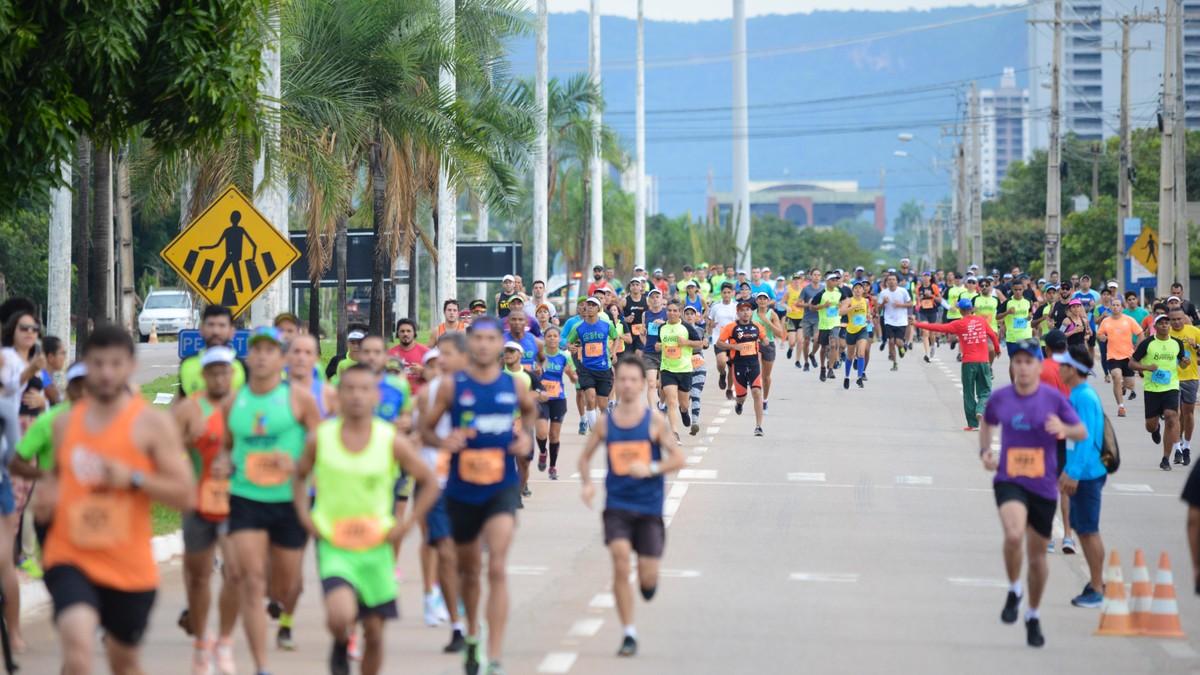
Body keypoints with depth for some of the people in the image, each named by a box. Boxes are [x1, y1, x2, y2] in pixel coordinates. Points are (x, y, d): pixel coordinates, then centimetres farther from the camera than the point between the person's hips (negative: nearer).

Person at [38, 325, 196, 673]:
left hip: (129, 567, -1)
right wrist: (47, 494, 4)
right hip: (70, 559, 1)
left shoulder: (153, 424, -4)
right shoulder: (65, 423, 7)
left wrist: (134, 479, -22)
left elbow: (186, 496, -9)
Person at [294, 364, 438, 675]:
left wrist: (406, 524, -5)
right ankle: (340, 645, 12)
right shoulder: (320, 438, -5)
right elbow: (299, 476, 13)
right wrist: (304, 515, -1)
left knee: (374, 631, 6)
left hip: (376, 546, 1)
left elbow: (429, 483, 4)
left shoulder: (392, 441, -6)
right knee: (340, 615, -24)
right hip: (333, 546, -1)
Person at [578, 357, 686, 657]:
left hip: (649, 508, -1)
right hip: (617, 505, 1)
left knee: (647, 577, 0)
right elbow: (585, 456, 13)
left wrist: (651, 469, -21)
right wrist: (587, 484, -5)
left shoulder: (654, 421, -4)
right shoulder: (606, 423, 2)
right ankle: (628, 633, -8)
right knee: (621, 564, -15)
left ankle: (649, 580, 39)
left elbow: (678, 458, -4)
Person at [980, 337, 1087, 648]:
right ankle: (1013, 592, -3)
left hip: (1044, 485, 1)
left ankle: (1034, 616, 34)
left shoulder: (1054, 398, -4)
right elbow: (987, 423, 22)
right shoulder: (1000, 398, 1)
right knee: (1014, 535, -30)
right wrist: (985, 451, 6)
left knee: (1038, 556, 11)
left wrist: (1064, 429, -20)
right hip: (1009, 481, -1)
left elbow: (1083, 432, 1)